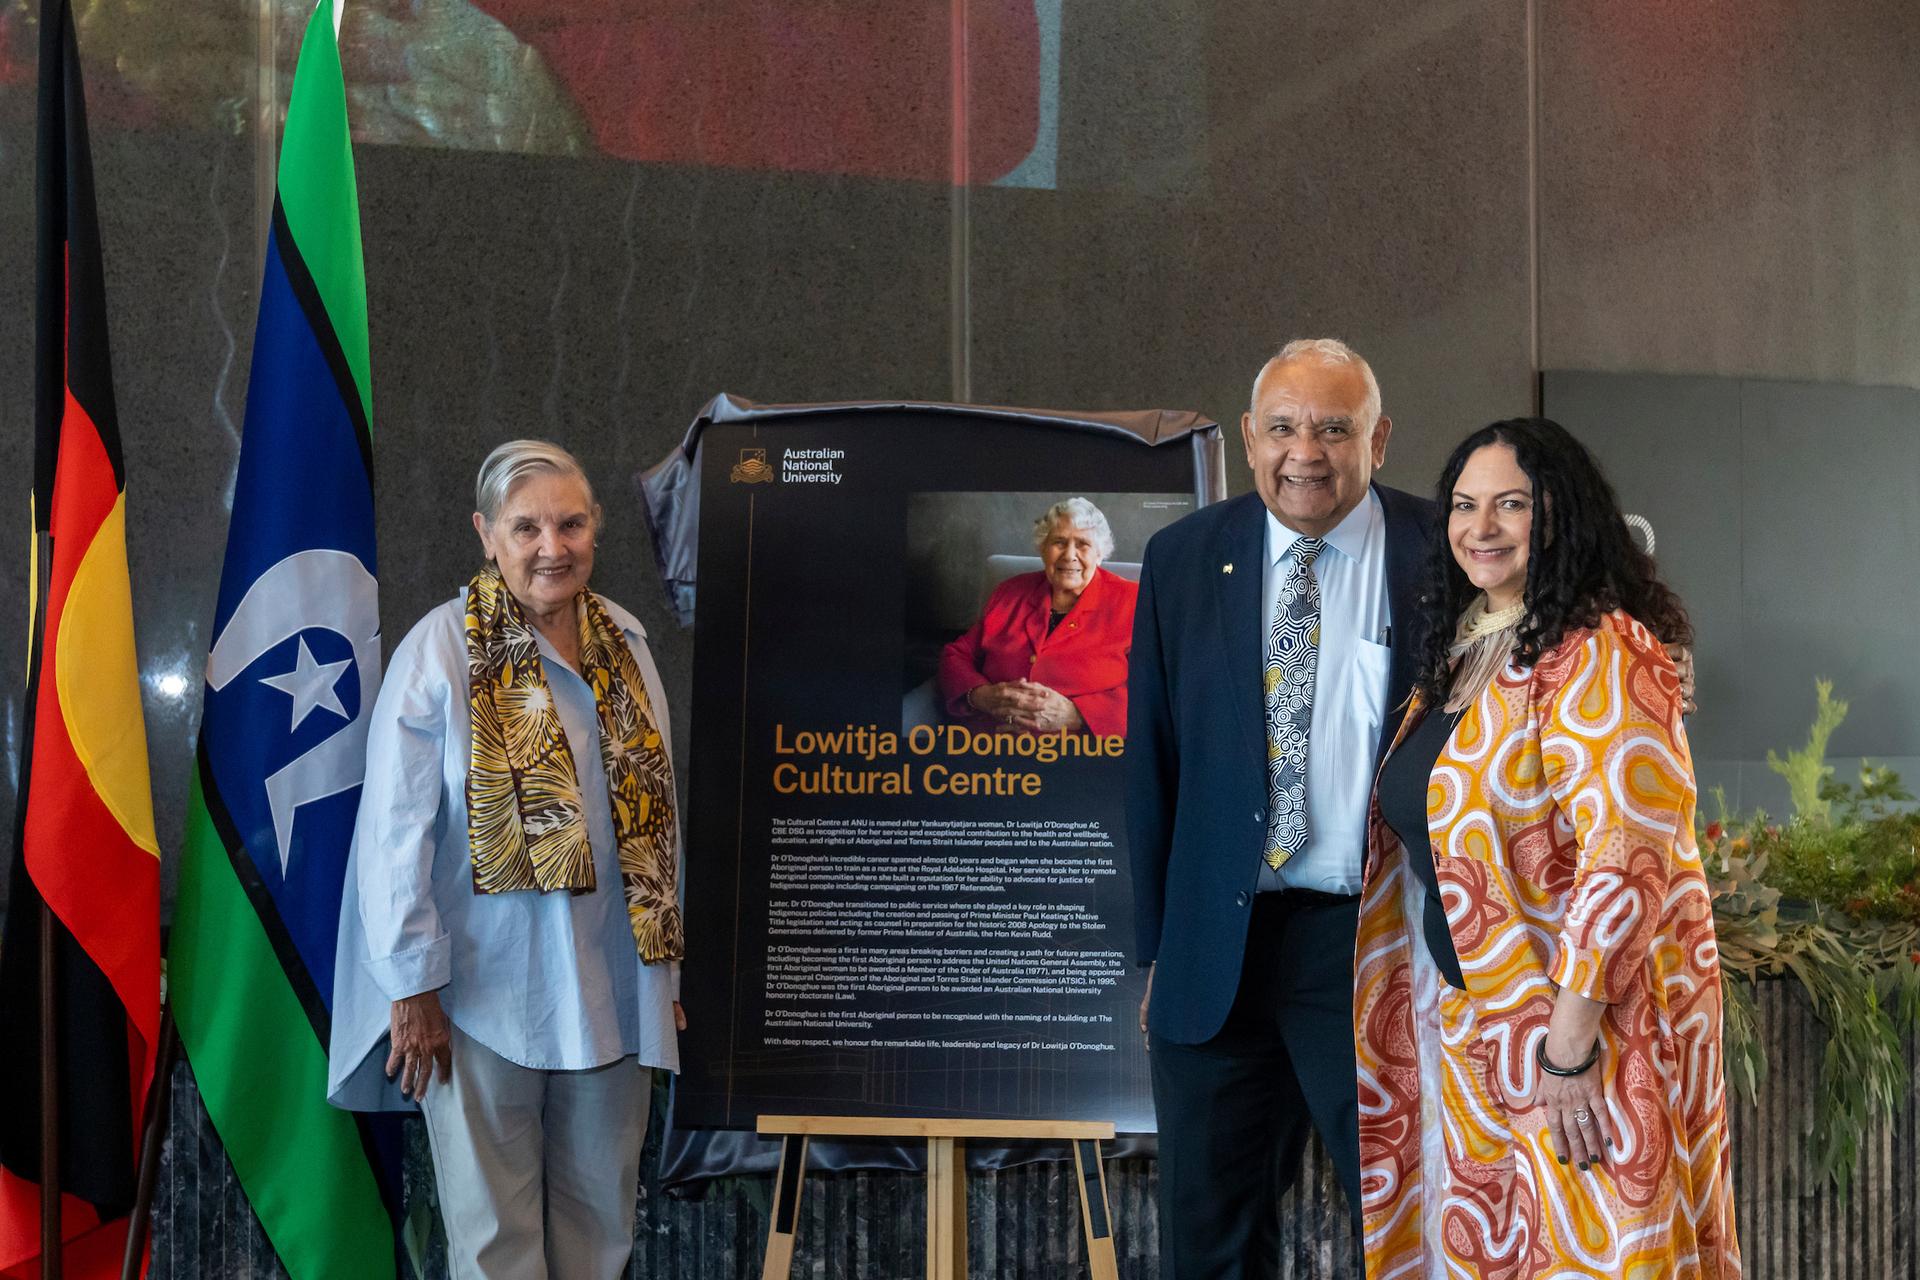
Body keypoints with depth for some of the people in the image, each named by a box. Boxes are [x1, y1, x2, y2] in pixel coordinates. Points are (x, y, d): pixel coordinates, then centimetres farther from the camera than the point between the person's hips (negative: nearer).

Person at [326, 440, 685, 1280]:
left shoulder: (626, 644, 7)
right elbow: (396, 831, -10)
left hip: (609, 986, 5)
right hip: (485, 990, -5)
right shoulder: (441, 651, -9)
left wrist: (666, 963, 13)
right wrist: (413, 986, -12)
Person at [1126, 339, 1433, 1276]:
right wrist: (1158, 946, 6)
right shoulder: (1182, 559, 4)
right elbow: (1152, 766, 7)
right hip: (1216, 948, 3)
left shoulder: (1441, 557, -4)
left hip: (1380, 942, -3)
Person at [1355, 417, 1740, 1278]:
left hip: (1579, 1016, -7)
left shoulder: (1598, 652, -16)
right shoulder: (1460, 651, 10)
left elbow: (1625, 858, -23)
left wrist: (1569, 1044, -25)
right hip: (1472, 1012, 8)